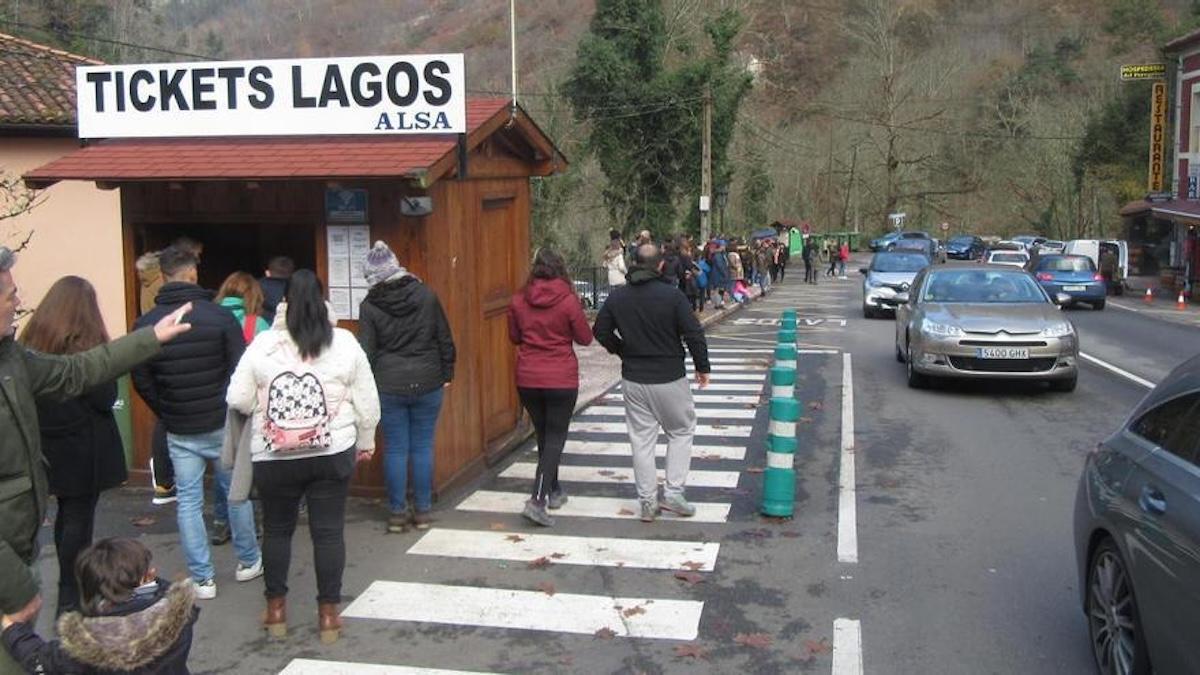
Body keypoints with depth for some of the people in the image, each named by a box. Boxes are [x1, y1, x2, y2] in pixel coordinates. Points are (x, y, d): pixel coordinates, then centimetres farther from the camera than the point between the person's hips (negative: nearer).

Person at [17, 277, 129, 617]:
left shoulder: (30, 343, 2)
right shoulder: (84, 345, -15)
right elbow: (105, 397, -16)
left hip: (49, 445, 6)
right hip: (82, 446, -6)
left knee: (67, 514, 18)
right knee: (79, 518, 2)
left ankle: (72, 586, 31)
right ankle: (70, 599, 7)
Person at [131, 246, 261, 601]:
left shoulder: (146, 324, -4)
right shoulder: (220, 317, -12)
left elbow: (141, 381, 0)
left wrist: (167, 414, 13)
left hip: (179, 430, 1)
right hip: (221, 424, -1)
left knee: (188, 500, 8)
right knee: (236, 491, 14)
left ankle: (202, 578, 11)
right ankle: (248, 561, 27)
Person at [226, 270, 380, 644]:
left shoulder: (263, 344, -5)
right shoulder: (345, 343, -4)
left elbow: (237, 400, -3)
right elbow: (366, 402, 0)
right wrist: (365, 442, 14)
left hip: (273, 456, 0)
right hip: (332, 453, 0)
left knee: (276, 529, 16)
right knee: (328, 530, 7)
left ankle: (276, 608, 26)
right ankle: (328, 613, 14)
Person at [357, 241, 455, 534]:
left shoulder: (370, 306, -7)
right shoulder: (426, 295, -2)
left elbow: (367, 352, -4)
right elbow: (445, 339, 2)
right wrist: (447, 374, 11)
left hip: (389, 386, -1)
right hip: (427, 383, 1)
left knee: (395, 449, 7)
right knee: (423, 447, 8)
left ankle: (397, 513, 13)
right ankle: (423, 511, 14)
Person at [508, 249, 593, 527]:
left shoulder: (518, 301, -3)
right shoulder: (568, 301, -12)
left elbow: (514, 337, 9)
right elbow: (585, 338, -3)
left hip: (527, 379, 4)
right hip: (561, 379, -4)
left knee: (544, 435, 19)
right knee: (556, 437, 2)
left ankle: (554, 491, 32)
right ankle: (538, 500, -11)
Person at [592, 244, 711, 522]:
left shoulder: (617, 297, 0)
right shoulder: (672, 295, -12)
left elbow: (601, 332, 7)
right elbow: (694, 334, -13)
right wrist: (703, 367, 0)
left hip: (633, 379, 4)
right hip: (669, 378, -3)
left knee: (641, 439, 10)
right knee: (681, 431, 14)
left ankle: (647, 501, 12)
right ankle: (673, 492, 6)